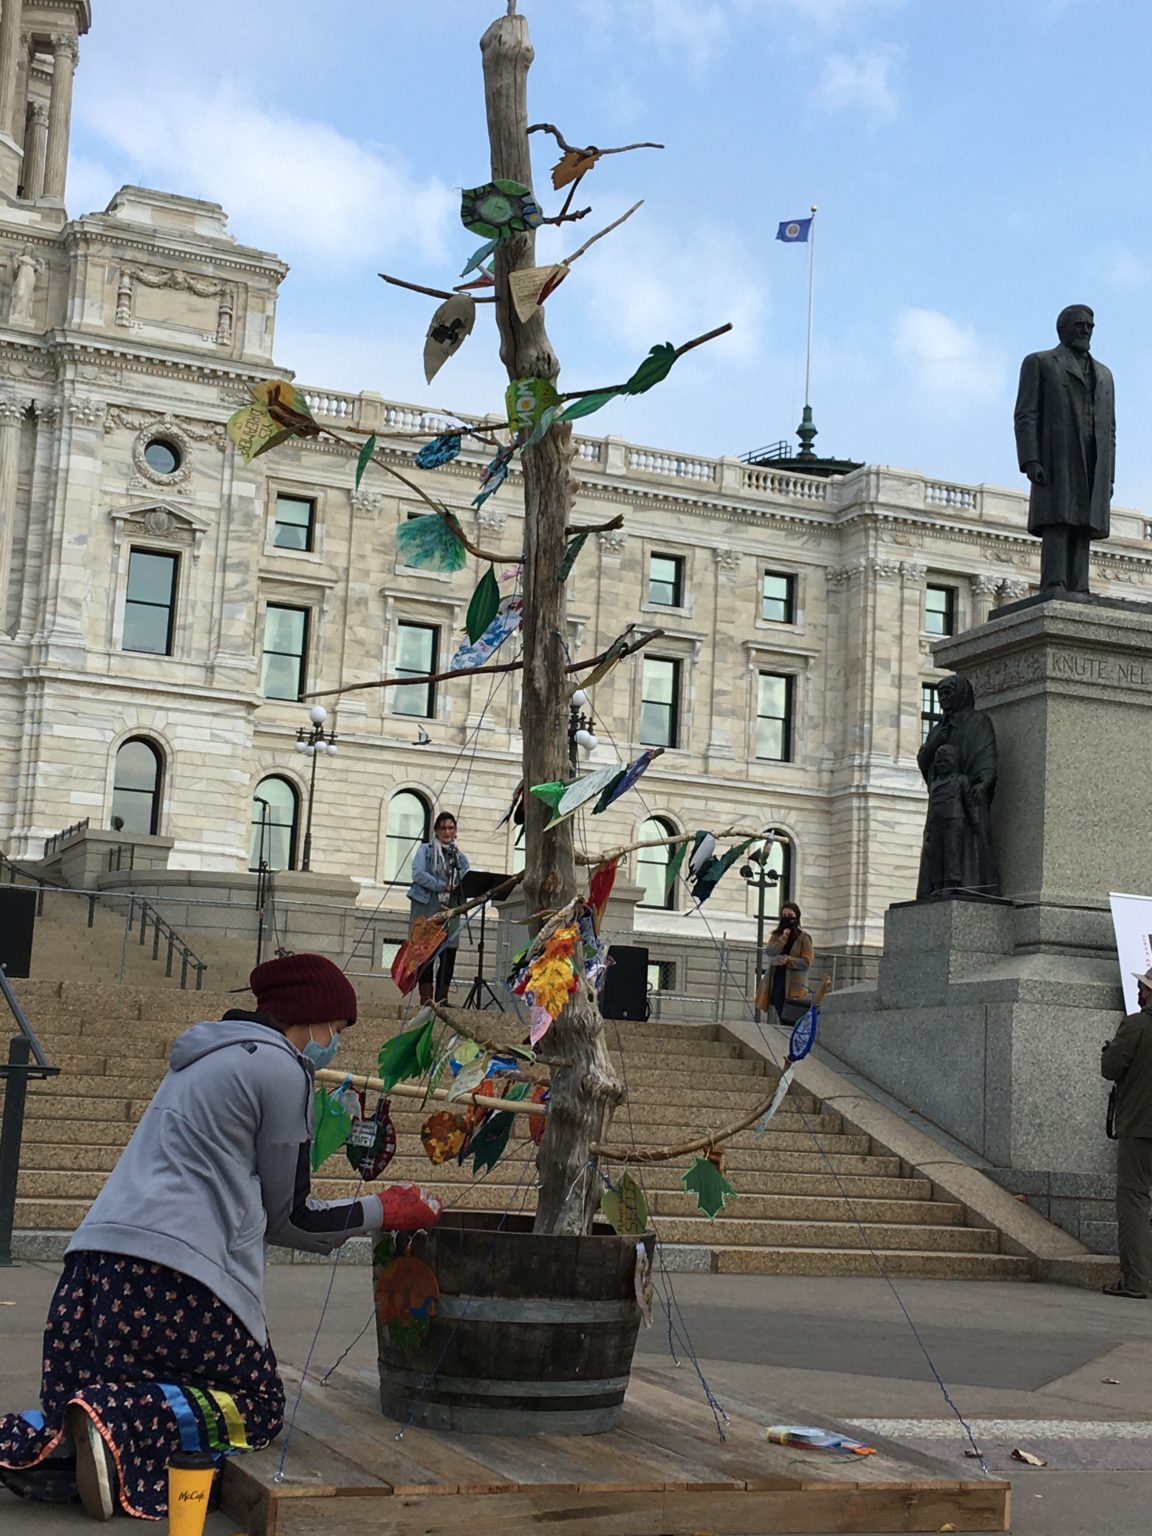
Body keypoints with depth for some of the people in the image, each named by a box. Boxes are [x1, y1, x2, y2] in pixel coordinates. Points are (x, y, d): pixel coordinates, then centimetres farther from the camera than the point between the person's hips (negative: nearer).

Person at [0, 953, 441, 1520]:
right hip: (175, 1269, -8)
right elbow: (285, 1214, 4)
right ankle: (119, 1423, -20)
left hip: (98, 1255, 9)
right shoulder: (280, 1068, -2)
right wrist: (381, 1211, 17)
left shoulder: (203, 1057, 26)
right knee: (257, 1405, 3)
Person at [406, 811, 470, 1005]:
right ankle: (426, 998, -8)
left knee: (448, 954, -2)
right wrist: (442, 886, -14)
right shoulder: (425, 850, 8)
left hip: (450, 909, 4)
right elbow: (418, 874, -8)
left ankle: (442, 998, 2)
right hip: (427, 907, -4)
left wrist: (457, 887, -13)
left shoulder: (460, 857, 19)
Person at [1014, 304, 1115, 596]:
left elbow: (1109, 429, 21)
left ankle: (1078, 592, -10)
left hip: (1093, 464, 5)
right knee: (1057, 522, -17)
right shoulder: (1039, 363, 10)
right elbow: (1026, 416, -1)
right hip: (1056, 459, -5)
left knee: (1083, 527, -4)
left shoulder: (1103, 374, 26)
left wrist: (1109, 476, 10)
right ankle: (1053, 587, -25)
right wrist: (1030, 461, -14)